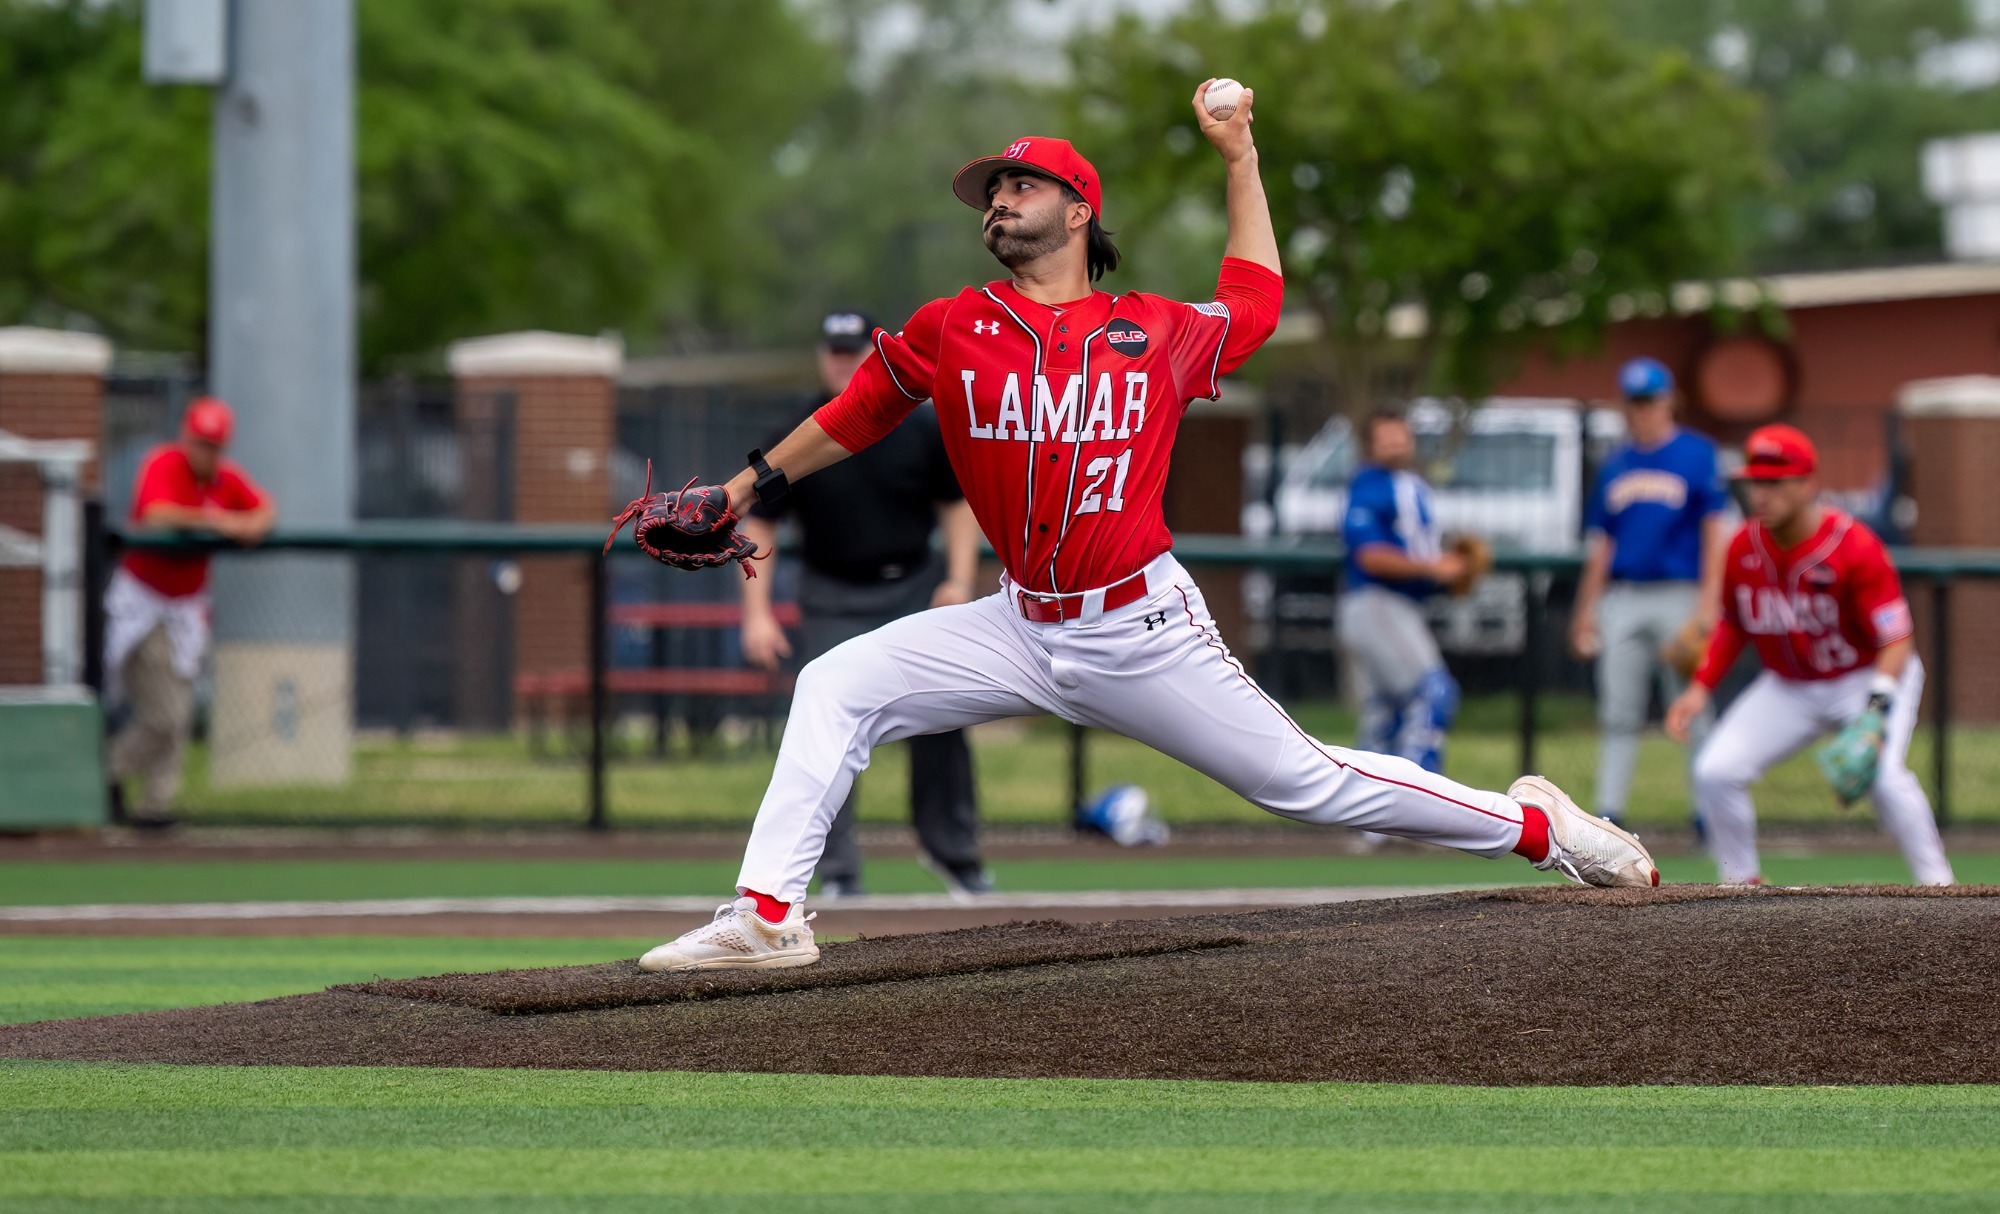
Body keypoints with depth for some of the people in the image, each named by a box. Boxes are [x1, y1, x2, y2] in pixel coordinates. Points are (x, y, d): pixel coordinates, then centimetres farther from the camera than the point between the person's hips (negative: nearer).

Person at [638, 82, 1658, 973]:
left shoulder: (1157, 334, 0)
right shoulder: (950, 332, 2)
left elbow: (1255, 301, 20)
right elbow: (855, 416, 17)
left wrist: (1239, 155, 18)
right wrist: (757, 483, 18)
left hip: (1145, 636, -2)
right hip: (1019, 628, 3)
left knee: (1306, 782, -1)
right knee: (835, 687, -11)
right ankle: (768, 916, -13)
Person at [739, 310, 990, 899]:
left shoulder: (921, 428, -2)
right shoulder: (793, 441, -5)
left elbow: (957, 504, 8)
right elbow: (758, 526, -1)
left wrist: (960, 580, -5)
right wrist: (757, 612, -8)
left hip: (916, 587, 1)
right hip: (834, 600, -1)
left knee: (939, 720, -2)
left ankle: (951, 850, 14)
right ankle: (838, 872, -4)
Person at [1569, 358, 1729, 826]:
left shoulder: (1697, 455, 2)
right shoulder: (1615, 467, 16)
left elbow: (1715, 528, -3)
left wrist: (1709, 598, -12)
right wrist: (1586, 608, 12)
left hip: (1678, 595, -4)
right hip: (1621, 599, 4)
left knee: (1693, 712, -3)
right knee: (1617, 713, 2)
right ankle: (1608, 814, 3)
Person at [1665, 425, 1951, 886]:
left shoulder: (1854, 547, -26)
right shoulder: (1744, 549, -9)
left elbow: (1896, 640, -24)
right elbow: (1733, 623, 9)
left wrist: (1879, 701, -41)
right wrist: (1700, 687, -2)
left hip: (1865, 678, -5)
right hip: (1787, 688, 5)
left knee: (1883, 775, -30)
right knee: (1715, 772, -9)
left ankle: (1936, 886, -17)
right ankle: (1742, 883, 9)